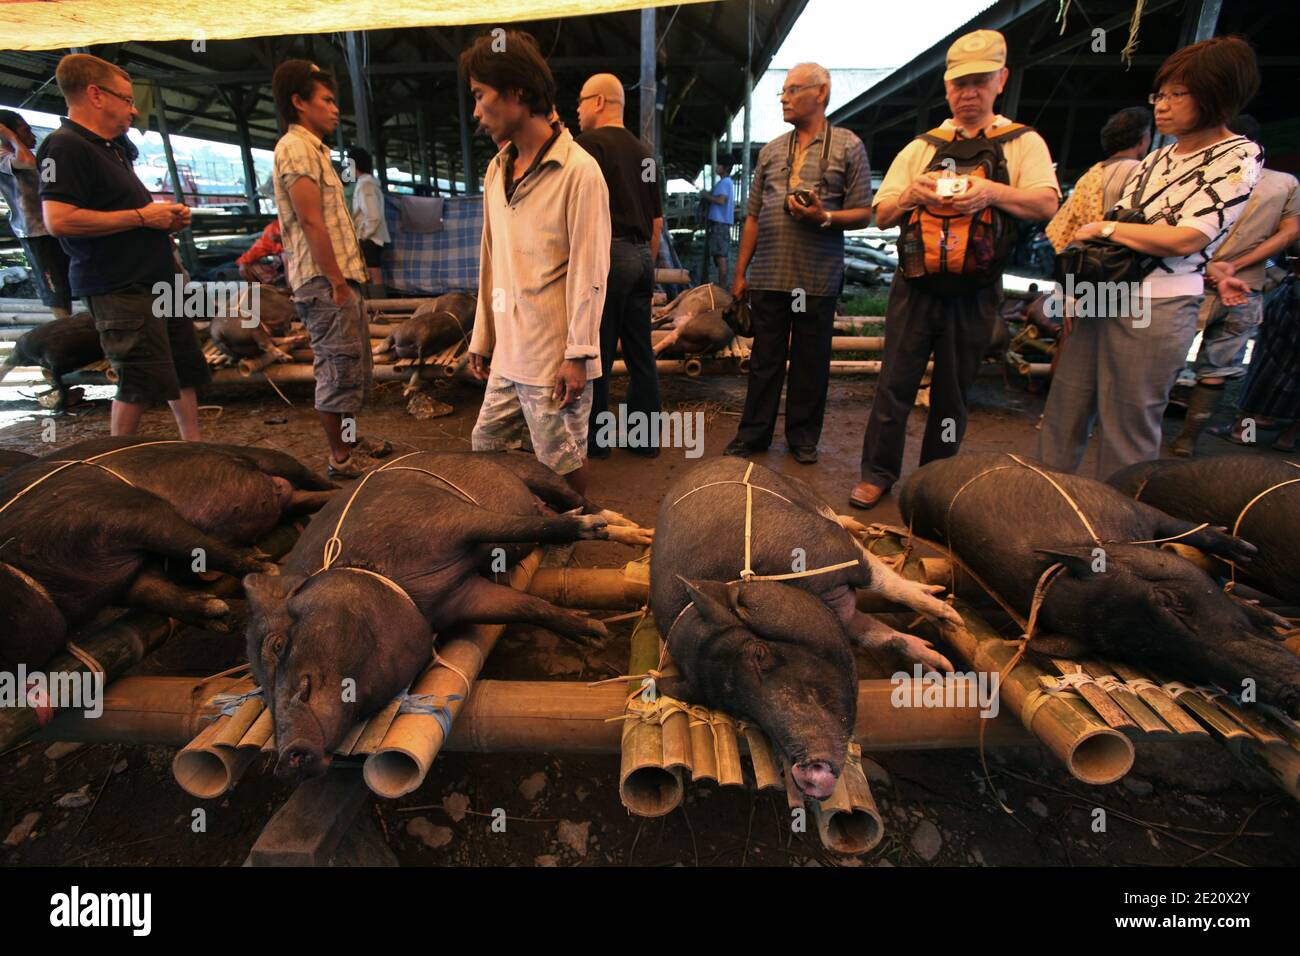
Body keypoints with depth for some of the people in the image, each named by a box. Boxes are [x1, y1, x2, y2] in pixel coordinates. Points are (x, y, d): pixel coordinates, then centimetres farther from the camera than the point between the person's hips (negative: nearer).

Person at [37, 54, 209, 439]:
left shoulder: (110, 147, 20)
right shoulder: (65, 147, -12)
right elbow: (59, 220, -22)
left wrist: (166, 217, 10)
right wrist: (141, 216, -17)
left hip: (158, 279, 10)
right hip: (120, 288, -10)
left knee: (185, 370, 13)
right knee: (139, 384, -8)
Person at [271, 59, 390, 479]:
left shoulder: (314, 149, 22)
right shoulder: (296, 148, -10)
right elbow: (311, 222, -18)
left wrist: (347, 278, 15)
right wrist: (337, 283, -19)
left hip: (341, 276, 10)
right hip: (324, 282, -10)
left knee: (354, 364, 17)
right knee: (337, 368, -5)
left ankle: (350, 437, 30)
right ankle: (340, 457, 4)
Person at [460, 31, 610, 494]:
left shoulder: (578, 170, -10)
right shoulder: (497, 169, 13)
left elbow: (589, 272, -13)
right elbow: (491, 263, 14)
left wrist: (577, 355, -16)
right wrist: (482, 339, 14)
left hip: (554, 359, -8)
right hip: (507, 353, 8)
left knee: (562, 464, 5)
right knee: (483, 450, 15)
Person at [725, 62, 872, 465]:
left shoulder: (848, 146, 5)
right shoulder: (771, 151, 15)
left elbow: (862, 214, 1)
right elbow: (753, 217, 14)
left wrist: (823, 217, -18)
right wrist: (740, 272, 10)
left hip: (818, 277, -3)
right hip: (768, 275, 3)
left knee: (811, 361, 5)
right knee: (764, 359, 7)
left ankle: (803, 438, 18)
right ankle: (753, 433, 17)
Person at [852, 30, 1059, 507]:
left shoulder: (1023, 143, 7)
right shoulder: (921, 147, 12)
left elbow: (1047, 205, -5)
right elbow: (882, 216, 8)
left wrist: (993, 192, -21)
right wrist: (911, 194, -12)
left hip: (975, 293, -1)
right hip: (915, 284, 1)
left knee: (953, 392, 7)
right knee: (895, 383, 0)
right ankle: (878, 472, 11)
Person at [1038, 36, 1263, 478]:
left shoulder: (1238, 158, -4)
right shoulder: (1158, 158, 17)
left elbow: (1185, 240, -15)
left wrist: (1100, 228, -8)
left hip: (1155, 309, -7)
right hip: (1103, 298, 7)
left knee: (1127, 429, -2)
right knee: (1063, 410, 8)